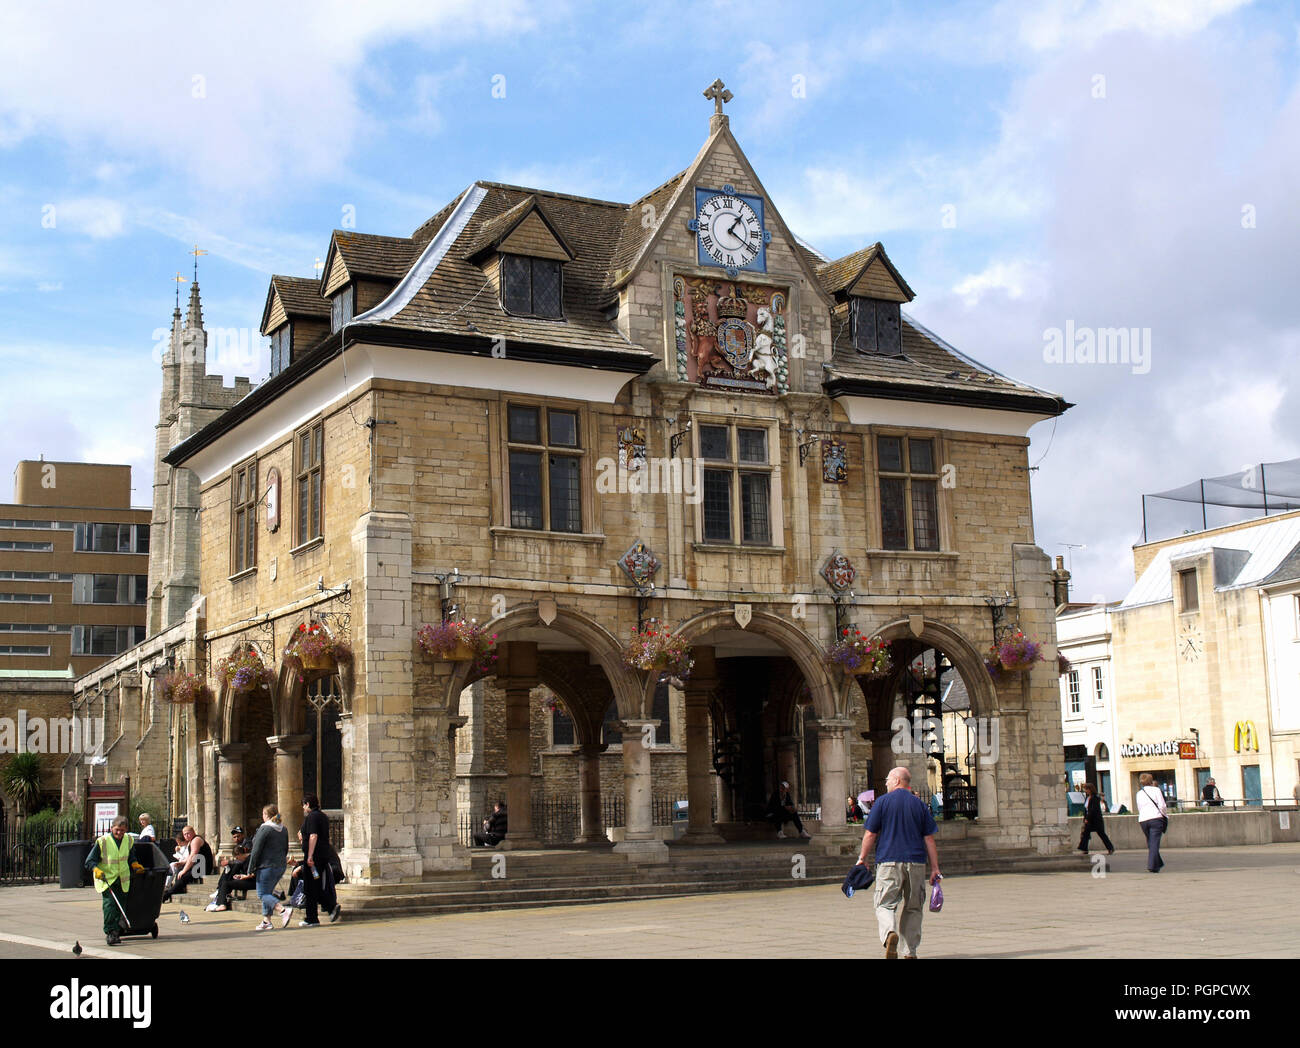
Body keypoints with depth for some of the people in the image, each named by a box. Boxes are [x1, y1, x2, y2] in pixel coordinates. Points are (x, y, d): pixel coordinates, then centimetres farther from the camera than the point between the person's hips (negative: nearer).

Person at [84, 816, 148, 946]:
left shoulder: (129, 841, 3)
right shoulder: (102, 842, -12)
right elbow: (90, 861, -9)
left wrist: (135, 865, 5)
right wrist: (97, 870, -25)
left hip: (122, 880, 5)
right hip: (106, 878, -5)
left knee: (121, 906, 6)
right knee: (109, 904, -19)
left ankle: (115, 932, 21)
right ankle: (110, 933, -16)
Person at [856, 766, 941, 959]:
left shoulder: (882, 802, 1)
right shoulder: (920, 804, 8)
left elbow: (870, 835, -1)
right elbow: (929, 839, 6)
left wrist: (862, 858, 11)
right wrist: (935, 868, 8)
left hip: (889, 861, -3)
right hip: (916, 863, 3)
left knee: (885, 904, -1)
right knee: (913, 908, 13)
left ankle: (890, 933, -29)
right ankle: (910, 951, 13)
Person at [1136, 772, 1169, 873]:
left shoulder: (1139, 793, 17)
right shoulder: (1156, 790, 3)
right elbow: (1162, 806, -4)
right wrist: (1166, 816, 11)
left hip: (1143, 820, 4)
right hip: (1156, 818, -4)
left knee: (1150, 843, 15)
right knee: (1154, 843, -7)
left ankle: (1158, 864, 23)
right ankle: (1152, 866, -16)